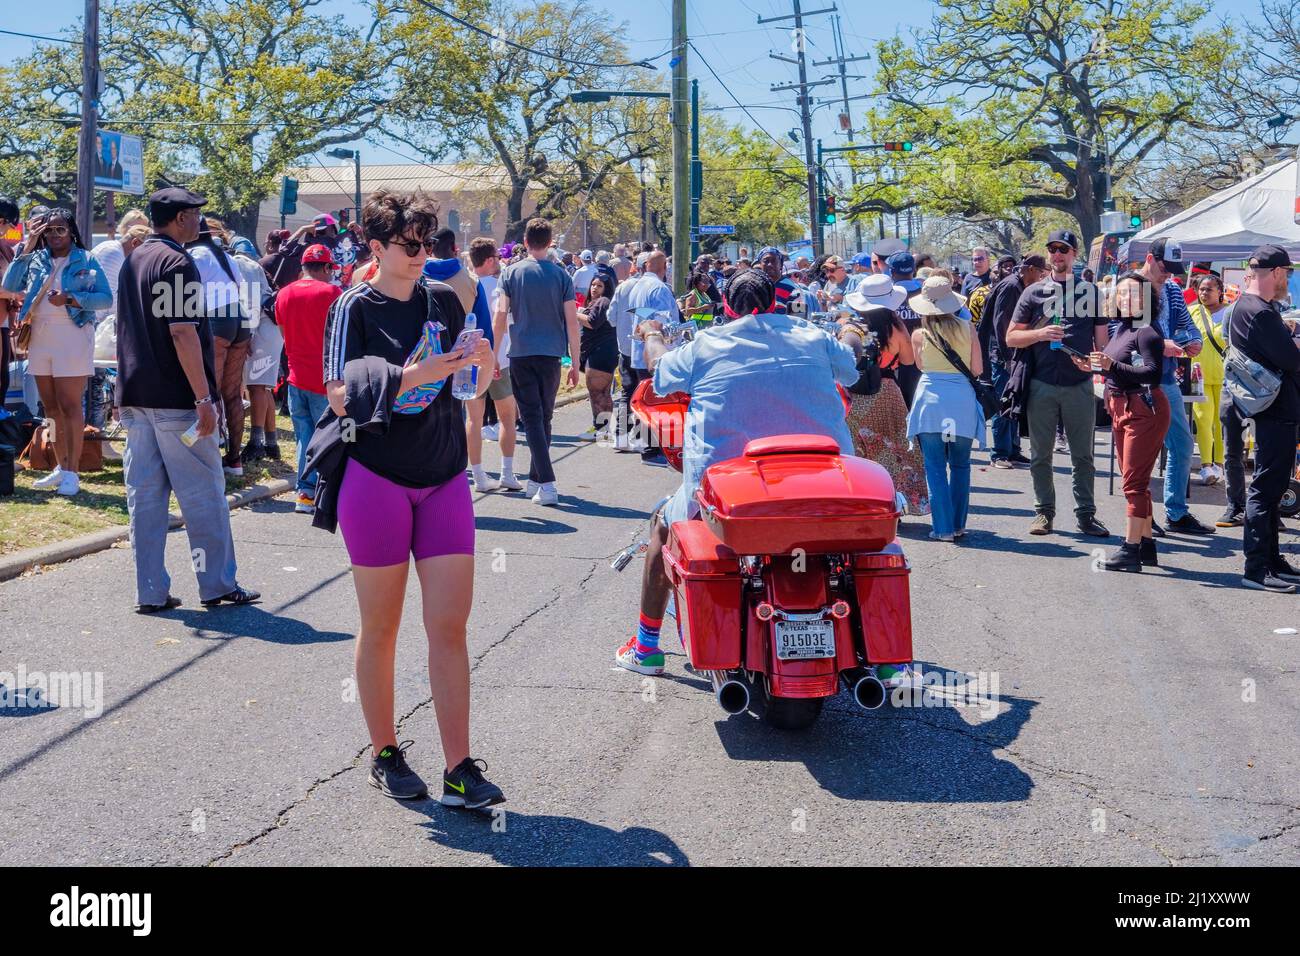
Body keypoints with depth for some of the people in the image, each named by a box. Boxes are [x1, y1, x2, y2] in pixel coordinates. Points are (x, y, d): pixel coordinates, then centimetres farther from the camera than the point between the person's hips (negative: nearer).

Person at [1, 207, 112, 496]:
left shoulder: (86, 260, 0)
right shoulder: (35, 258, 11)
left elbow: (106, 298, -6)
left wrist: (70, 299, -18)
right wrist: (26, 249, -4)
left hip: (72, 335, -5)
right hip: (40, 336, 5)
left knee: (70, 406, -5)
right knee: (51, 407, 9)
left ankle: (72, 472, -2)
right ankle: (60, 467, 18)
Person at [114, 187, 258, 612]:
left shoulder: (132, 262, 15)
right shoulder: (177, 263, -12)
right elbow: (183, 334, -19)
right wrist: (204, 398, -19)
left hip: (135, 397, 8)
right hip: (175, 400, -8)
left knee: (144, 494, 7)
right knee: (203, 493, 2)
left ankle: (151, 592, 9)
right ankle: (217, 585, 9)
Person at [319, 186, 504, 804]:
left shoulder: (444, 302, 9)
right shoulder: (356, 307, -4)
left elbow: (471, 389, 16)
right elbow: (340, 397, -14)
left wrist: (484, 366, -7)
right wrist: (413, 376, -24)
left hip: (443, 479, 4)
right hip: (378, 478, -4)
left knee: (449, 626, -1)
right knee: (381, 628, 6)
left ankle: (459, 768, 1)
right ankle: (384, 755, 21)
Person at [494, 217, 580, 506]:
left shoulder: (511, 273, -1)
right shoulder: (561, 276, 1)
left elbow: (500, 316, -5)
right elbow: (572, 321, -1)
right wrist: (575, 363, 5)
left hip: (521, 354, -1)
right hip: (551, 353, 1)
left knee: (532, 418, -2)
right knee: (544, 418, 14)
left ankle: (547, 484, -14)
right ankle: (535, 479, 23)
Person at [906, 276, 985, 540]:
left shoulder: (920, 335, -2)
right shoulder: (967, 329, -1)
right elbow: (977, 370, 2)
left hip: (931, 398, -1)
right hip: (962, 400, 1)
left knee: (935, 467, 4)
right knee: (960, 465, 14)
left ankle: (943, 528, 1)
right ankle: (958, 524, 16)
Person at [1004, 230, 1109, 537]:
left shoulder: (1091, 291, 11)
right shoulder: (1034, 293, 9)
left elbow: (1101, 339, 9)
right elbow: (1011, 338, 8)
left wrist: (1096, 361, -11)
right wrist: (1040, 333, -10)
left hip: (1080, 385, 0)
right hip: (1042, 385, 0)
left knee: (1083, 455, 4)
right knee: (1041, 454, 5)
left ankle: (1085, 514, 9)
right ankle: (1044, 511, 14)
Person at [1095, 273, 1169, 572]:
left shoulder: (1147, 331, -15)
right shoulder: (1121, 328, 11)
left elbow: (1153, 372, -25)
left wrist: (1112, 365, -30)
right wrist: (1097, 365, 8)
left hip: (1144, 409, -10)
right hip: (1121, 408, 10)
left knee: (1134, 481, -9)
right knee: (1135, 481, 14)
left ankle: (1131, 549, -7)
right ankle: (1146, 544, 22)